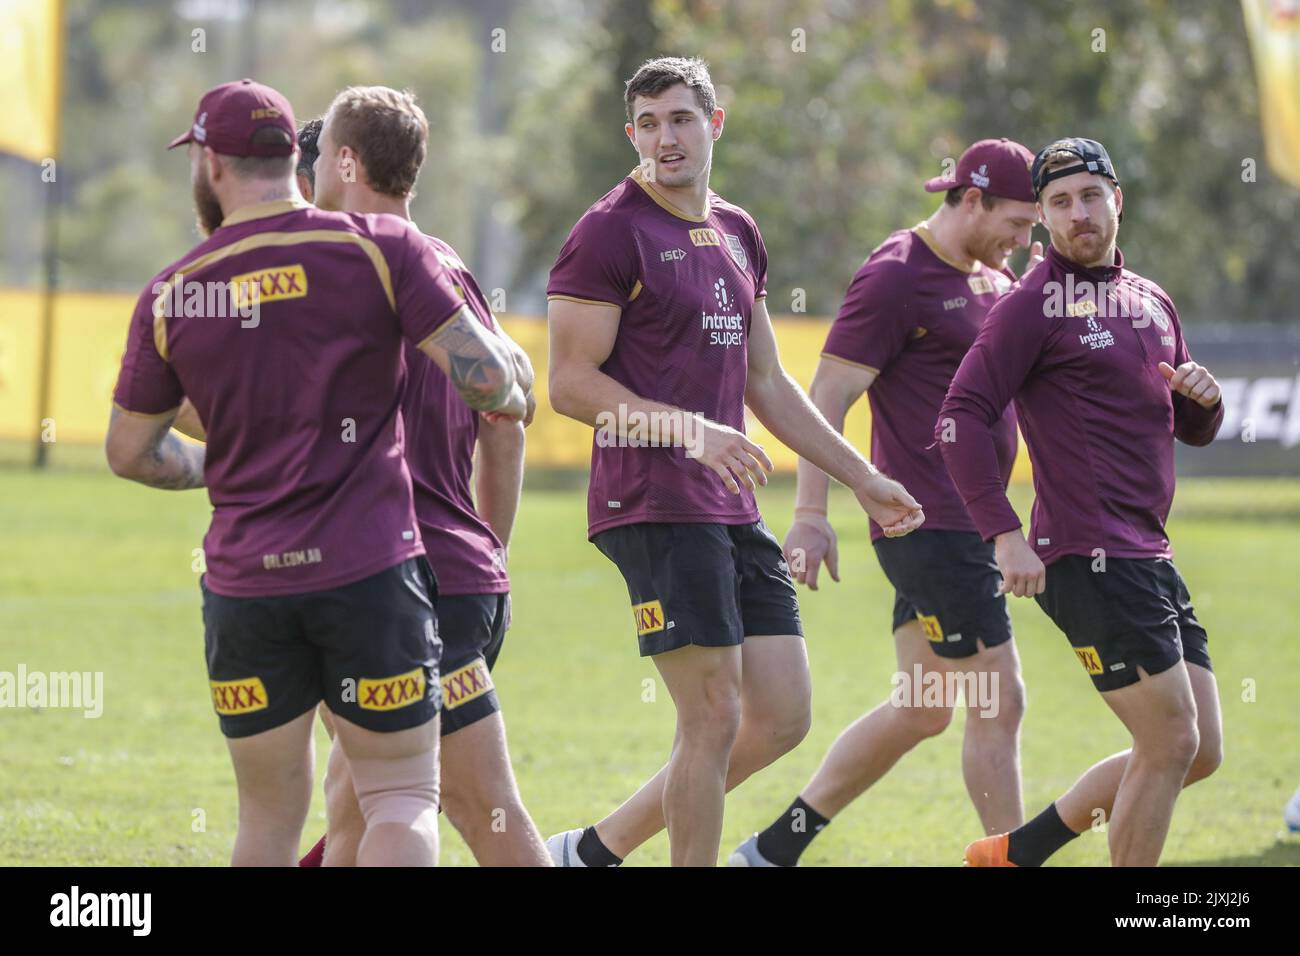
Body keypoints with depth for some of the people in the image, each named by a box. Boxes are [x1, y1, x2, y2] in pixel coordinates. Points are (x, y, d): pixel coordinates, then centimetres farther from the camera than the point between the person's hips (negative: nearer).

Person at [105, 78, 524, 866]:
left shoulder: (171, 295, 5)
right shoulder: (381, 248, -4)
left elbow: (130, 452, 14)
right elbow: (485, 378, -9)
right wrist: (512, 399, 14)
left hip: (244, 585, 3)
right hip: (368, 572, -3)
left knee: (269, 819, 12)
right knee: (404, 797, 1)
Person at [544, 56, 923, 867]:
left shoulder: (738, 235, 17)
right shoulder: (611, 232, -7)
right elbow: (571, 383, -12)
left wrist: (865, 480, 21)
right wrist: (687, 429, -22)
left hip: (733, 511, 8)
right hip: (654, 509, -8)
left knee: (783, 717, 5)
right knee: (714, 718, -10)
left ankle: (599, 848, 16)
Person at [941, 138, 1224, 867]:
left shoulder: (1152, 302, 17)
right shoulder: (1033, 305, -6)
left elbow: (1194, 430, 24)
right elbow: (962, 419, -13)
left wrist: (1204, 395, 0)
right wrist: (1006, 536, -20)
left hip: (1149, 555, 8)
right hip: (1090, 559, -8)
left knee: (1200, 752, 10)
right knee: (1171, 744, -11)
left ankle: (1017, 853, 19)